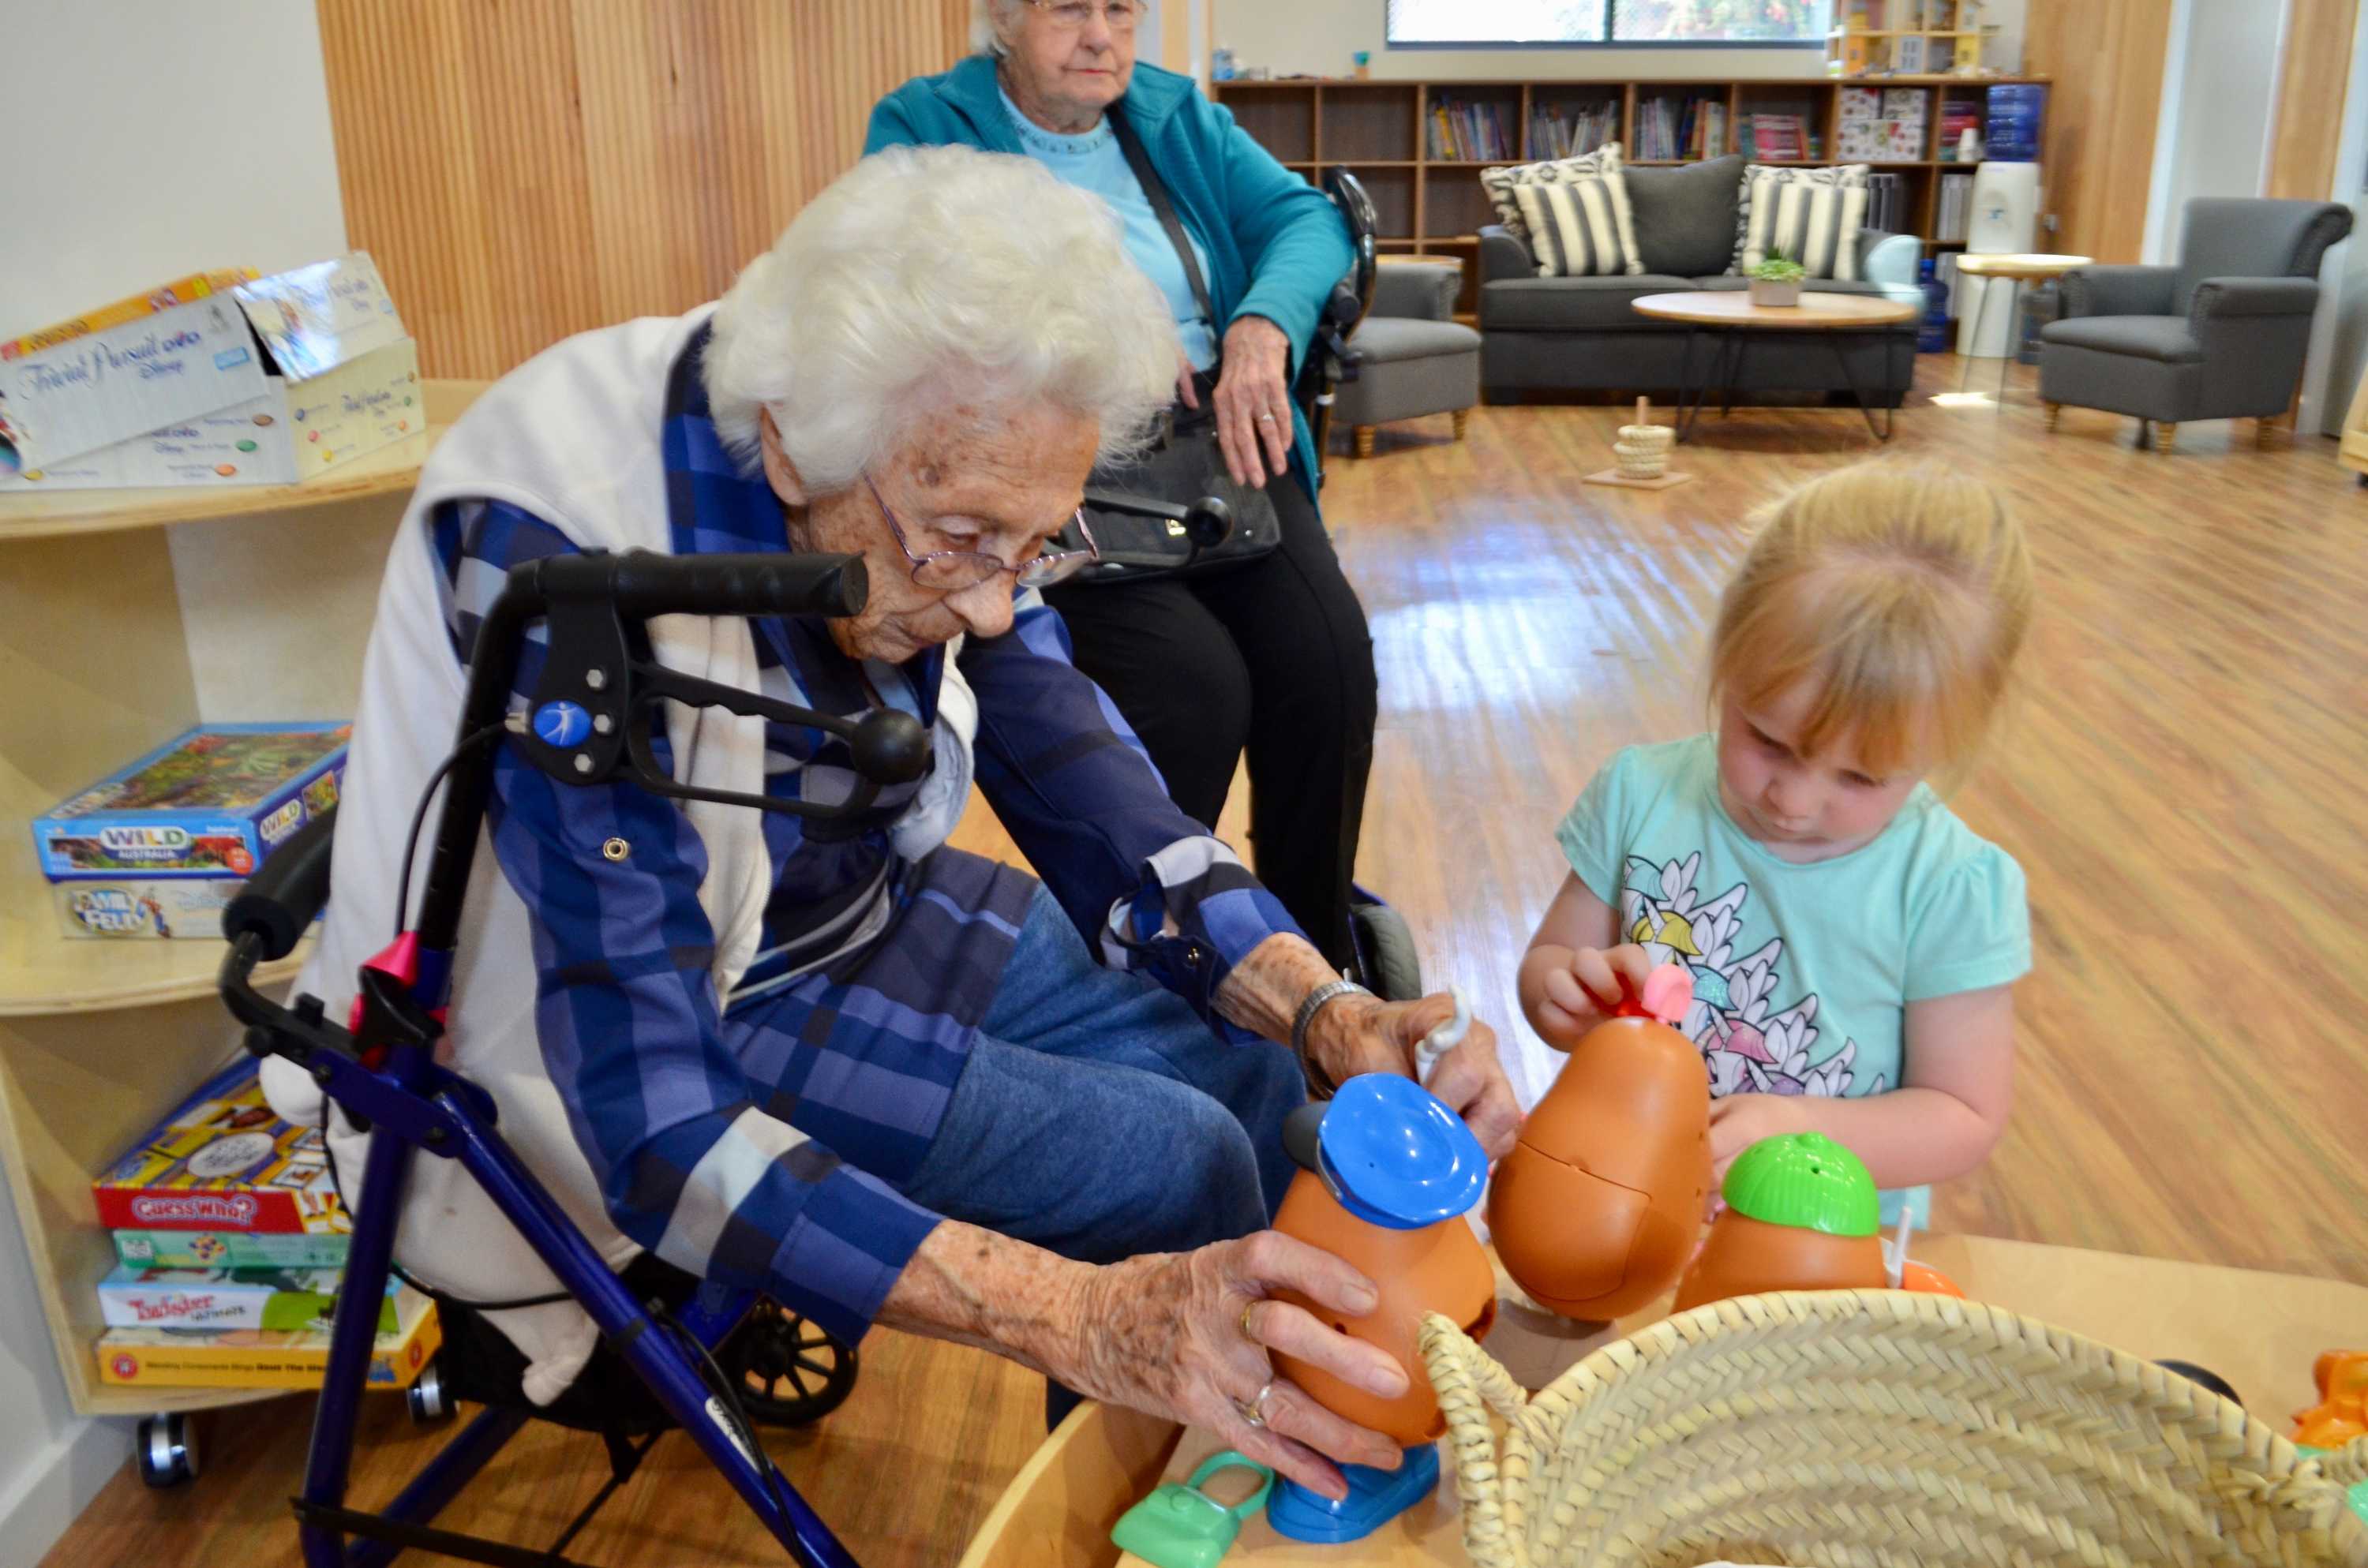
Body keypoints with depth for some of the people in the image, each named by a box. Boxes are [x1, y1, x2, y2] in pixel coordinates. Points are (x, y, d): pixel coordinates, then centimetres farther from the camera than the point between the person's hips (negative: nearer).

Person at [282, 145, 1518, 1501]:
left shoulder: (931, 481, -17)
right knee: (1171, 1171, -16)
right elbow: (660, 1134, -37)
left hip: (852, 906, 6)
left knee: (1250, 1073, 1)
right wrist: (1090, 1320, -47)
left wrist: (1326, 1015, -27)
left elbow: (1091, 800, -10)